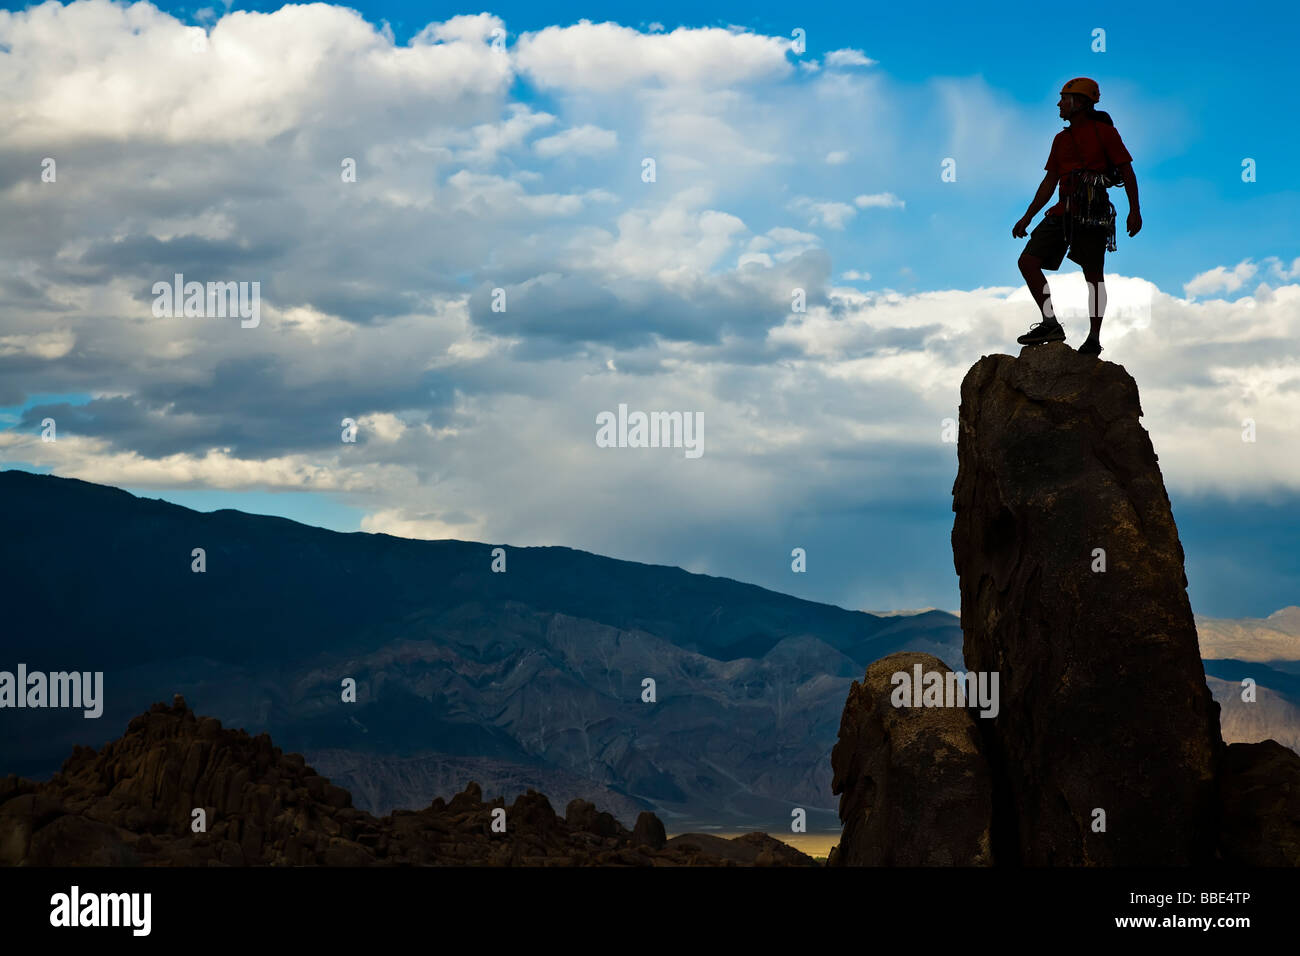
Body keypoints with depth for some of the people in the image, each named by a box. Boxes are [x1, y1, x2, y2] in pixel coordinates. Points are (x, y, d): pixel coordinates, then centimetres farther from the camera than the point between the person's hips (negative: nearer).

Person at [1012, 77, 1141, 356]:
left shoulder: (1104, 132, -1)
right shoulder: (1061, 139, 19)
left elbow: (1127, 171, -4)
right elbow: (1049, 182, 21)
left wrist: (1134, 210, -14)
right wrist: (1028, 217, 16)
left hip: (1092, 215, -7)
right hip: (1063, 212, 7)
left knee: (1093, 275, -2)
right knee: (1028, 262, -6)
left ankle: (1094, 337, 7)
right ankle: (1051, 324, -4)